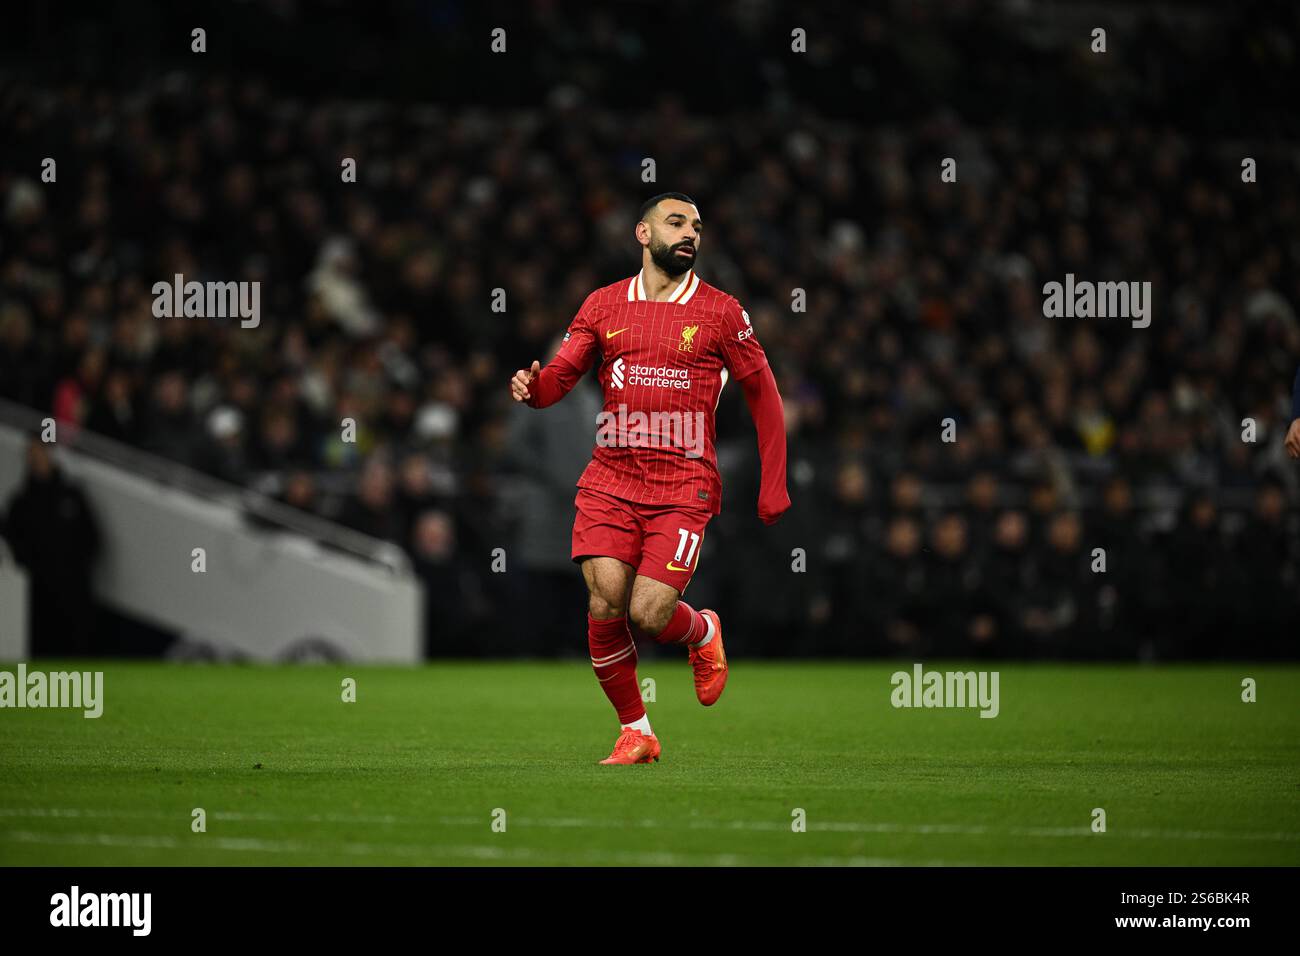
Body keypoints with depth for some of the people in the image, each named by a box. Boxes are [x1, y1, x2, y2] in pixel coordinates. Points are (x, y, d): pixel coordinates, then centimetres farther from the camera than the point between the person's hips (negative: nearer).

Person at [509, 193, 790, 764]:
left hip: (684, 487, -2)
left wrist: (773, 484, 6)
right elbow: (561, 375, 6)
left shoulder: (720, 311, 4)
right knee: (605, 603, -12)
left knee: (648, 614, -14)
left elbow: (762, 394, 10)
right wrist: (533, 387, -19)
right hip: (610, 483, 2)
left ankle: (702, 631, 23)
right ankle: (635, 733, 6)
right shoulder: (603, 305, 8)